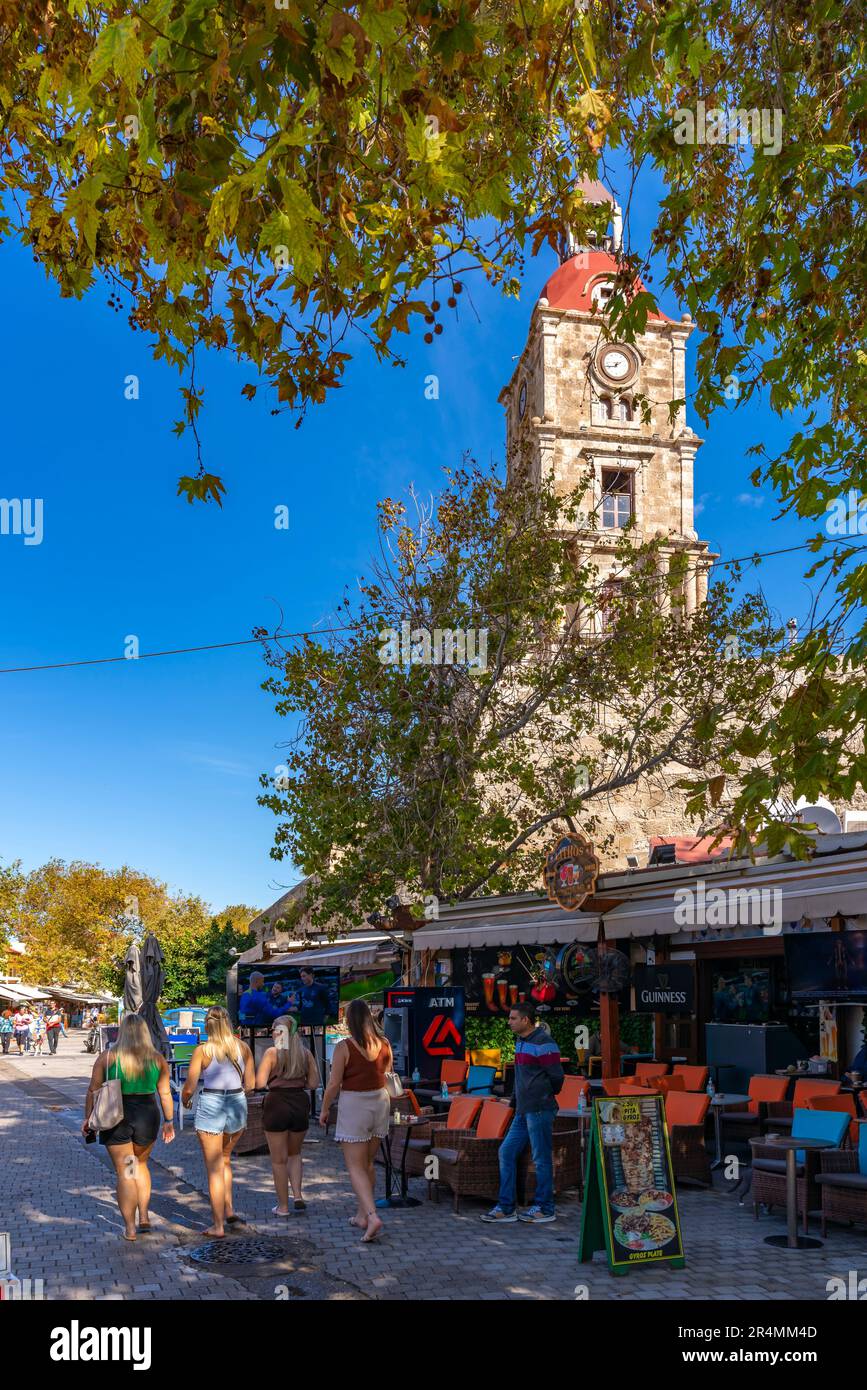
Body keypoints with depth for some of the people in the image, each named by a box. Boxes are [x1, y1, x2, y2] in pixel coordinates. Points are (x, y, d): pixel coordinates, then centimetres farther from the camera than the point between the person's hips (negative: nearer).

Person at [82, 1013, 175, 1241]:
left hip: (116, 1117, -2)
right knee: (140, 1164, 23)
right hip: (147, 1116, 2)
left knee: (124, 1172, 6)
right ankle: (144, 1217, 20)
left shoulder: (107, 1057, -5)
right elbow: (165, 1094, 2)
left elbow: (93, 1091, -4)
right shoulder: (157, 1059, 0)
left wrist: (88, 1118, 5)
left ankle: (129, 1228, 8)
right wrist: (169, 1122, 10)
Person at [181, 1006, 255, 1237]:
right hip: (238, 1106, 4)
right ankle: (228, 1209, 19)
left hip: (210, 1107, -3)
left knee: (214, 1168, 6)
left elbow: (189, 1088, -6)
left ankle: (218, 1225, 10)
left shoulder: (202, 1050, -9)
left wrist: (185, 1100, 15)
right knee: (225, 1159, 26)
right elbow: (250, 1084, 5)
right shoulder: (243, 1047, 0)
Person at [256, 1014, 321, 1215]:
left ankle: (283, 1205, 14)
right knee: (294, 1153, 22)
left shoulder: (272, 1052, -8)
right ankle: (297, 1195, 7)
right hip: (301, 1103, 4)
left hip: (277, 1103, -4)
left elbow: (259, 1083, -13)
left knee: (279, 1159, 9)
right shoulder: (306, 1053, 3)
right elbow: (313, 1083, 3)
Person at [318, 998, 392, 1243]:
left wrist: (324, 1110, 1)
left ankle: (372, 1216, -16)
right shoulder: (384, 1043, 0)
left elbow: (334, 1084, -12)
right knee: (367, 1163, 19)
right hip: (380, 1102, 6)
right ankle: (361, 1214, 28)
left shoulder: (344, 1047, -16)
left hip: (353, 1105, -6)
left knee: (355, 1166, -1)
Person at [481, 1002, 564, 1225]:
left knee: (541, 1159, 0)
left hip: (539, 1111, -10)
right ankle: (505, 1208, 15)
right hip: (523, 1112, 10)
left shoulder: (543, 1043, -15)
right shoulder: (520, 1042, 15)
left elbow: (556, 1077, -14)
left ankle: (545, 1209, 12)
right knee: (506, 1152, 9)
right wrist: (514, 1102, 18)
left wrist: (543, 1099, 0)